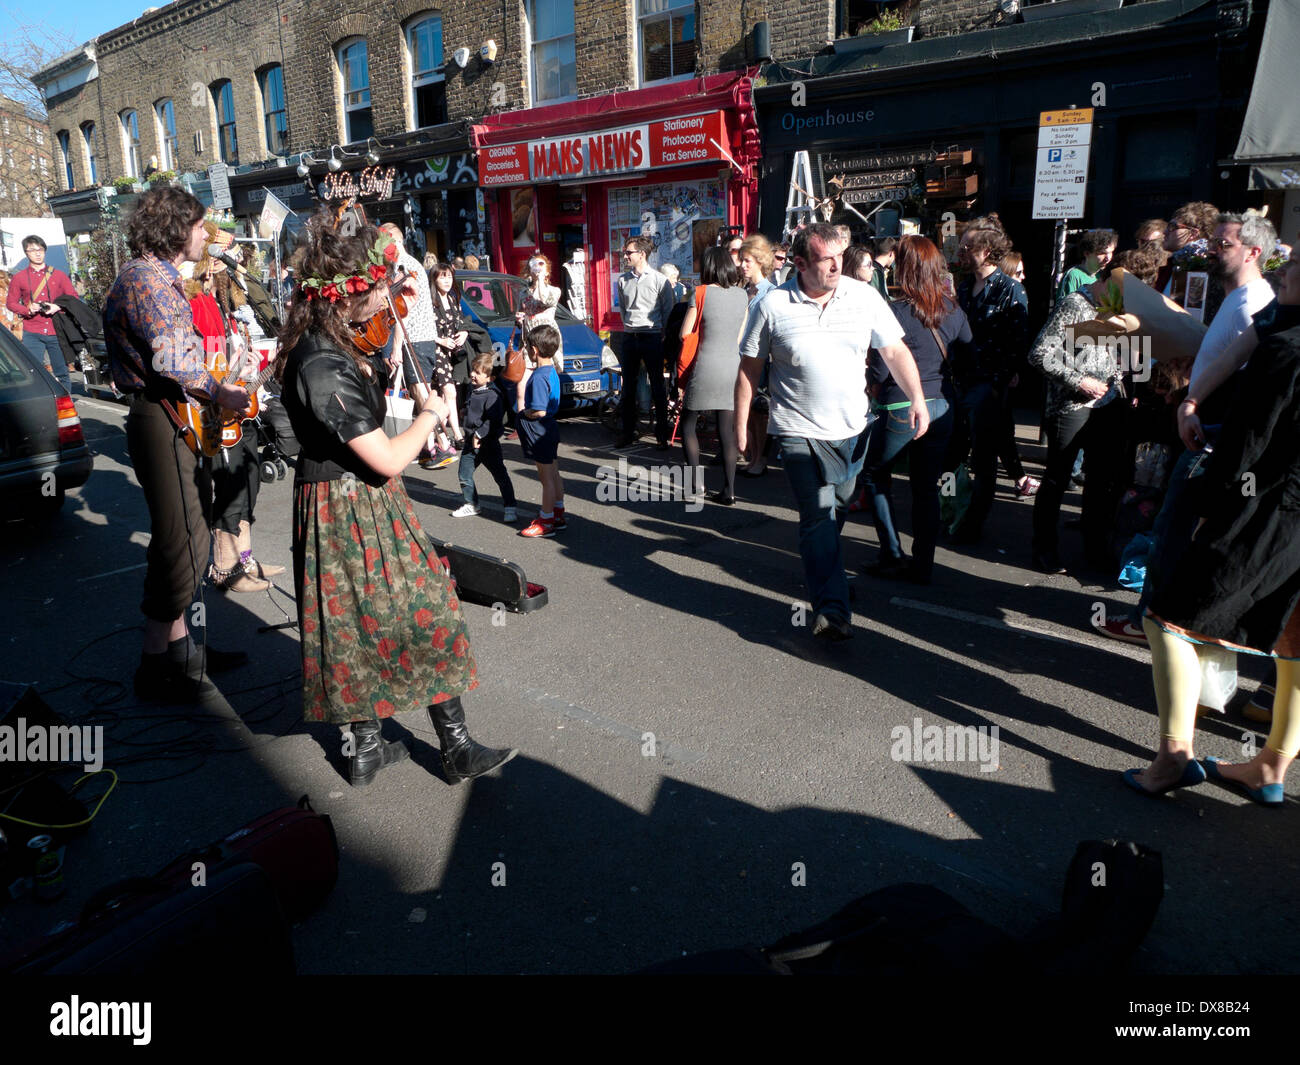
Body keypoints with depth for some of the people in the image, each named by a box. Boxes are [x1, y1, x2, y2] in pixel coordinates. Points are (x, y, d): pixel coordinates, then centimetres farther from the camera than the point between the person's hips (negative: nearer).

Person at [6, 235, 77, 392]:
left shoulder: (58, 275, 11)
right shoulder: (18, 278, 9)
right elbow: (10, 303, 11)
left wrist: (58, 307, -9)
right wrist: (28, 310, -9)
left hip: (56, 332, 1)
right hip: (32, 334, -1)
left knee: (62, 374, 4)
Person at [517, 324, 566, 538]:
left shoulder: (538, 377, -23)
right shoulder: (551, 371, 6)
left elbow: (540, 411, -28)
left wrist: (523, 412, -10)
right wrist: (527, 410, 9)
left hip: (539, 430, -10)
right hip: (550, 427, 10)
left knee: (546, 477, 0)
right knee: (553, 474, 17)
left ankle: (546, 522, 10)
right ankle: (558, 515, 29)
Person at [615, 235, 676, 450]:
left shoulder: (659, 280, -5)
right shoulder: (623, 280, 9)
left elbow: (668, 310, 0)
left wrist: (660, 331, 0)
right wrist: (628, 326, 12)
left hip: (652, 338, -4)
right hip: (629, 337, 5)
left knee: (657, 386, 1)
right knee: (628, 386, 8)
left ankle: (662, 434, 8)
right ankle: (629, 432, 17)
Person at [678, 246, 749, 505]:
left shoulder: (701, 293, -6)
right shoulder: (742, 295, 7)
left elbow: (685, 333, -2)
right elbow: (739, 335, 14)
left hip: (705, 367, -4)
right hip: (732, 366, 4)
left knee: (689, 425, 12)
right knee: (727, 431, 6)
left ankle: (695, 483, 7)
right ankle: (729, 491, 6)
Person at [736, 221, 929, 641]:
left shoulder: (864, 296, -1)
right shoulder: (771, 306, -7)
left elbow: (895, 351, 4)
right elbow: (749, 368, 0)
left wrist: (917, 398, -7)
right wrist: (740, 423, 1)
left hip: (852, 429, 4)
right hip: (801, 432, -3)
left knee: (838, 510, 18)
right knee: (817, 516, -9)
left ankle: (825, 573, 43)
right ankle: (831, 609, -7)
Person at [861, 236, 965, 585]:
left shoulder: (896, 311, -16)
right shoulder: (953, 309, 3)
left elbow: (879, 372, -15)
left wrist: (866, 374, 6)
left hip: (900, 409, -5)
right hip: (941, 406, 6)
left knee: (874, 476, 15)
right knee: (926, 487, 11)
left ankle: (892, 556, 12)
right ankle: (922, 566, 16)